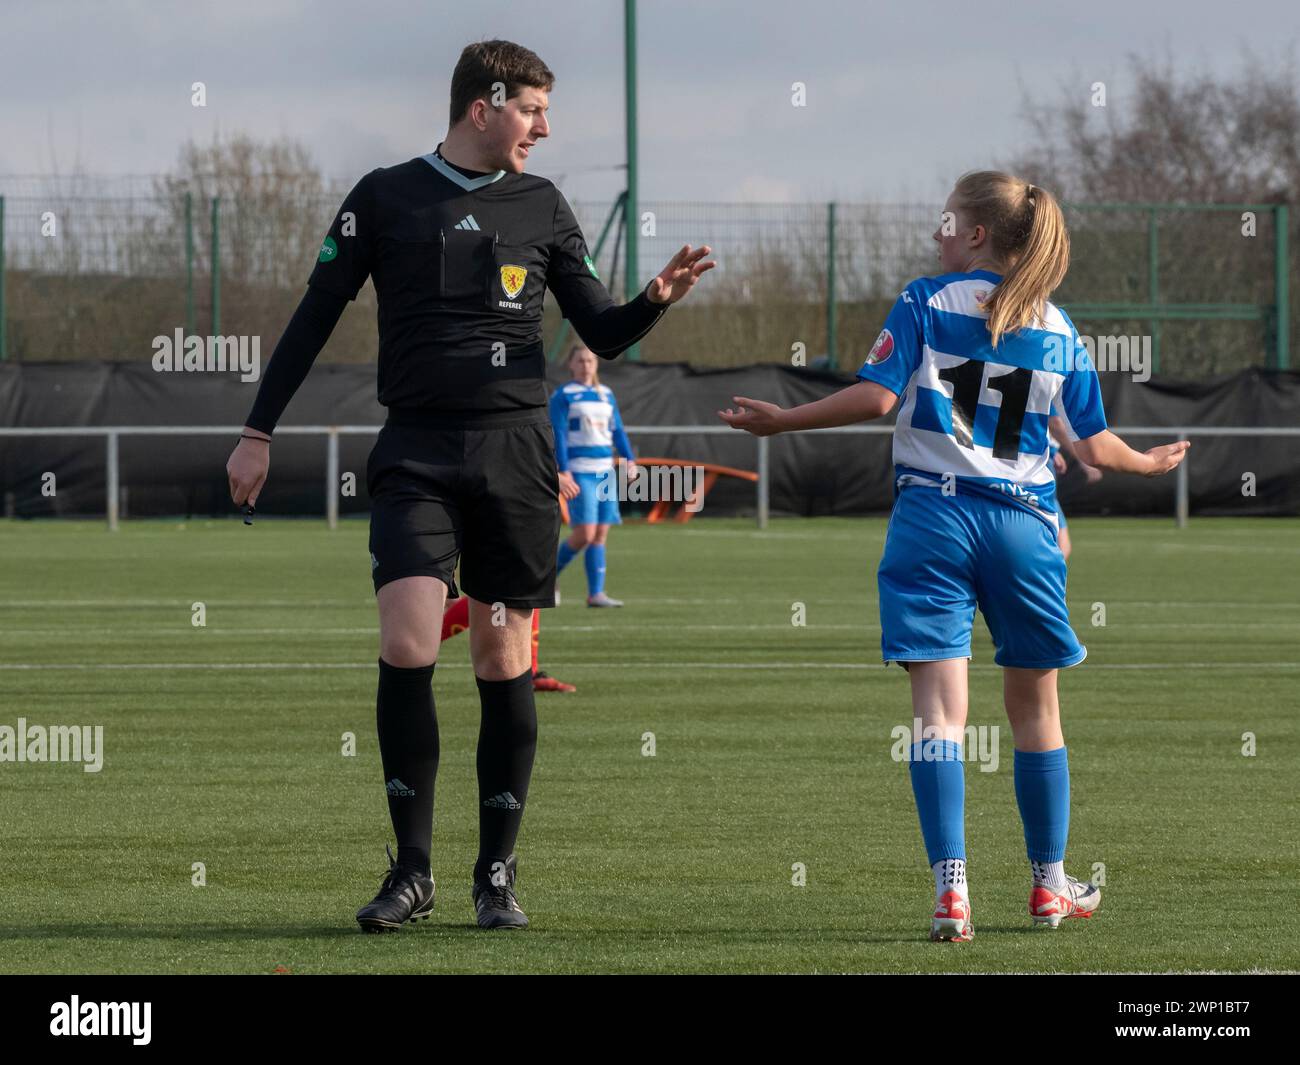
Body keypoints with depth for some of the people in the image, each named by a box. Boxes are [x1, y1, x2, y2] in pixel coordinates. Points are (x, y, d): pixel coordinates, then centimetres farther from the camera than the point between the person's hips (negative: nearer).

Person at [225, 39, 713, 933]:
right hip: (416, 455, -2)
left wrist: (656, 299, -8)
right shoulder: (385, 198, 5)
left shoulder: (542, 207, 10)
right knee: (406, 647, -14)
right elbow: (316, 317, 7)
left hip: (515, 455, 2)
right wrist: (259, 433, 4)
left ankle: (498, 875, 10)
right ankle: (412, 872, -5)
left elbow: (602, 333, 12)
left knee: (504, 659, 1)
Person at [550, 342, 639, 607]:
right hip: (579, 471, -6)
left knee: (601, 534, 2)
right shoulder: (563, 395, -3)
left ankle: (596, 594, 4)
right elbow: (558, 435, -8)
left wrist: (630, 460, 5)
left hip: (605, 470, 6)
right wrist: (564, 473, -15)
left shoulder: (606, 394, 14)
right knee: (585, 533, -13)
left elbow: (617, 431, 17)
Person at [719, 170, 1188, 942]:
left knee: (940, 705, -6)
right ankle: (1050, 884, 26)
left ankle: (952, 889, -17)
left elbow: (877, 396, -12)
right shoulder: (1059, 330, 7)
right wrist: (1149, 462, 29)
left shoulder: (927, 303, -1)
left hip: (933, 515, -2)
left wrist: (782, 421, -2)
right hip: (1023, 522, 2)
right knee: (1035, 705, 15)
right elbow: (1094, 445, 9)